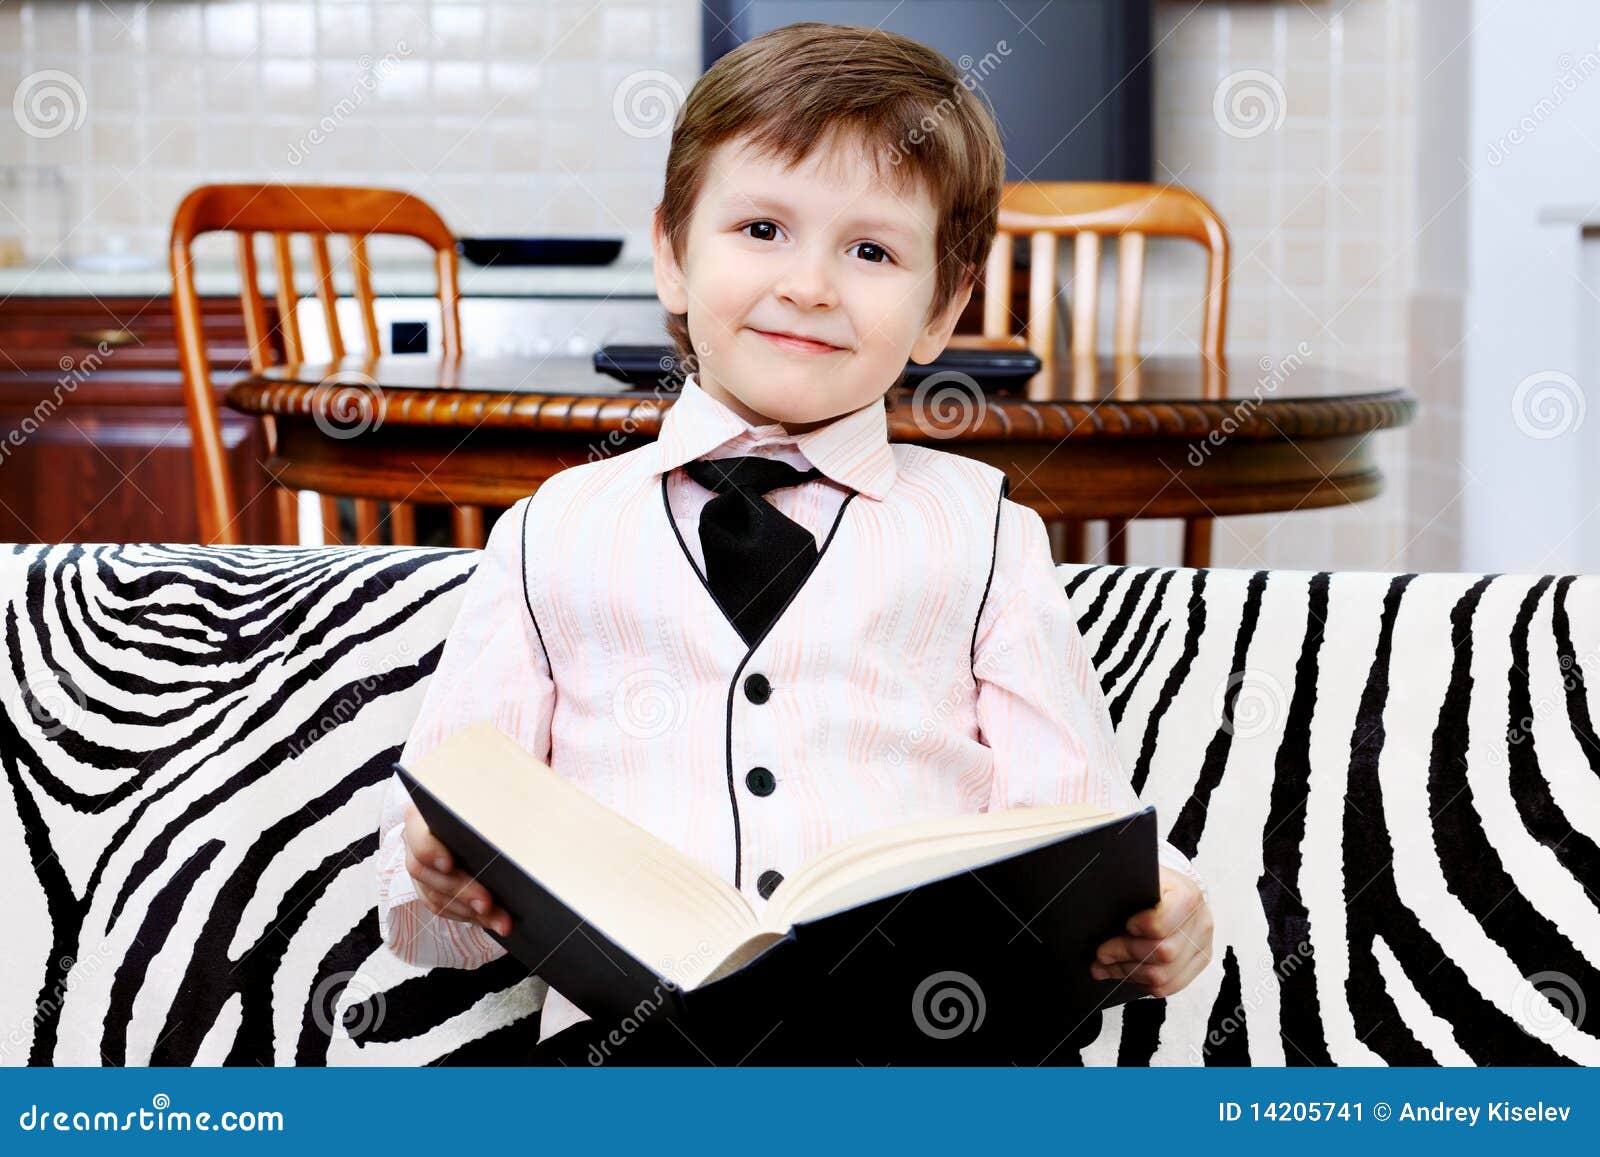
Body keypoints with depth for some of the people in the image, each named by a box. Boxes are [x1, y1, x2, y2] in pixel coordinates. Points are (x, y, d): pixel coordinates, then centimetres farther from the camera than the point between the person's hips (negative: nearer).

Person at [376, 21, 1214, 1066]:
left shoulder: (979, 530, 19)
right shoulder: (555, 531, 18)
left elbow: (1073, 821, 13)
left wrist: (1152, 910, -11)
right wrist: (445, 874, -10)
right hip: (632, 1012, -1)